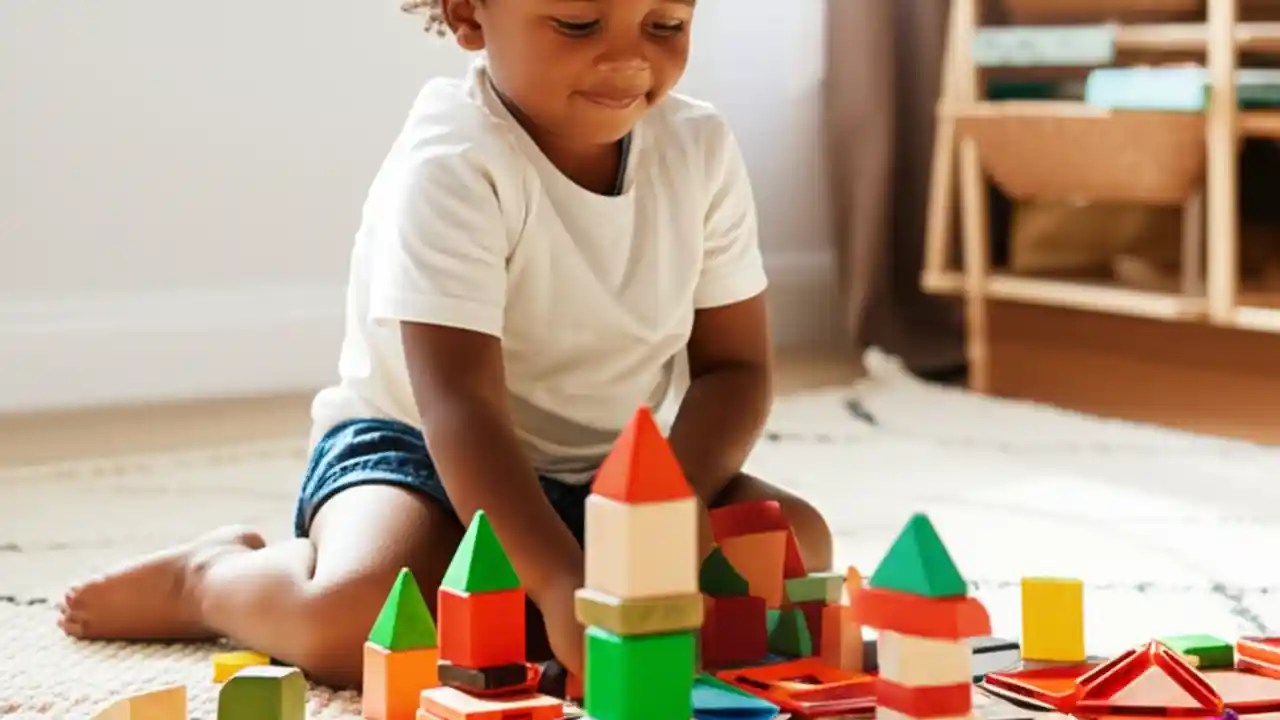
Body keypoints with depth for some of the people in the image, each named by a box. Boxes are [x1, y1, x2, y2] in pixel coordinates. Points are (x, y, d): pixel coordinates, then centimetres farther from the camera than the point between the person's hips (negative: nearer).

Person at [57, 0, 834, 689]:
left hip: (600, 474, 6)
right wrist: (562, 586, -46)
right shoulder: (451, 165, -25)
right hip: (416, 449, -6)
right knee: (357, 617, -35)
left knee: (795, 546, -15)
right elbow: (460, 401, -33)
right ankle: (206, 576, 1)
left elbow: (735, 363, -1)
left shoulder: (702, 150, -7)